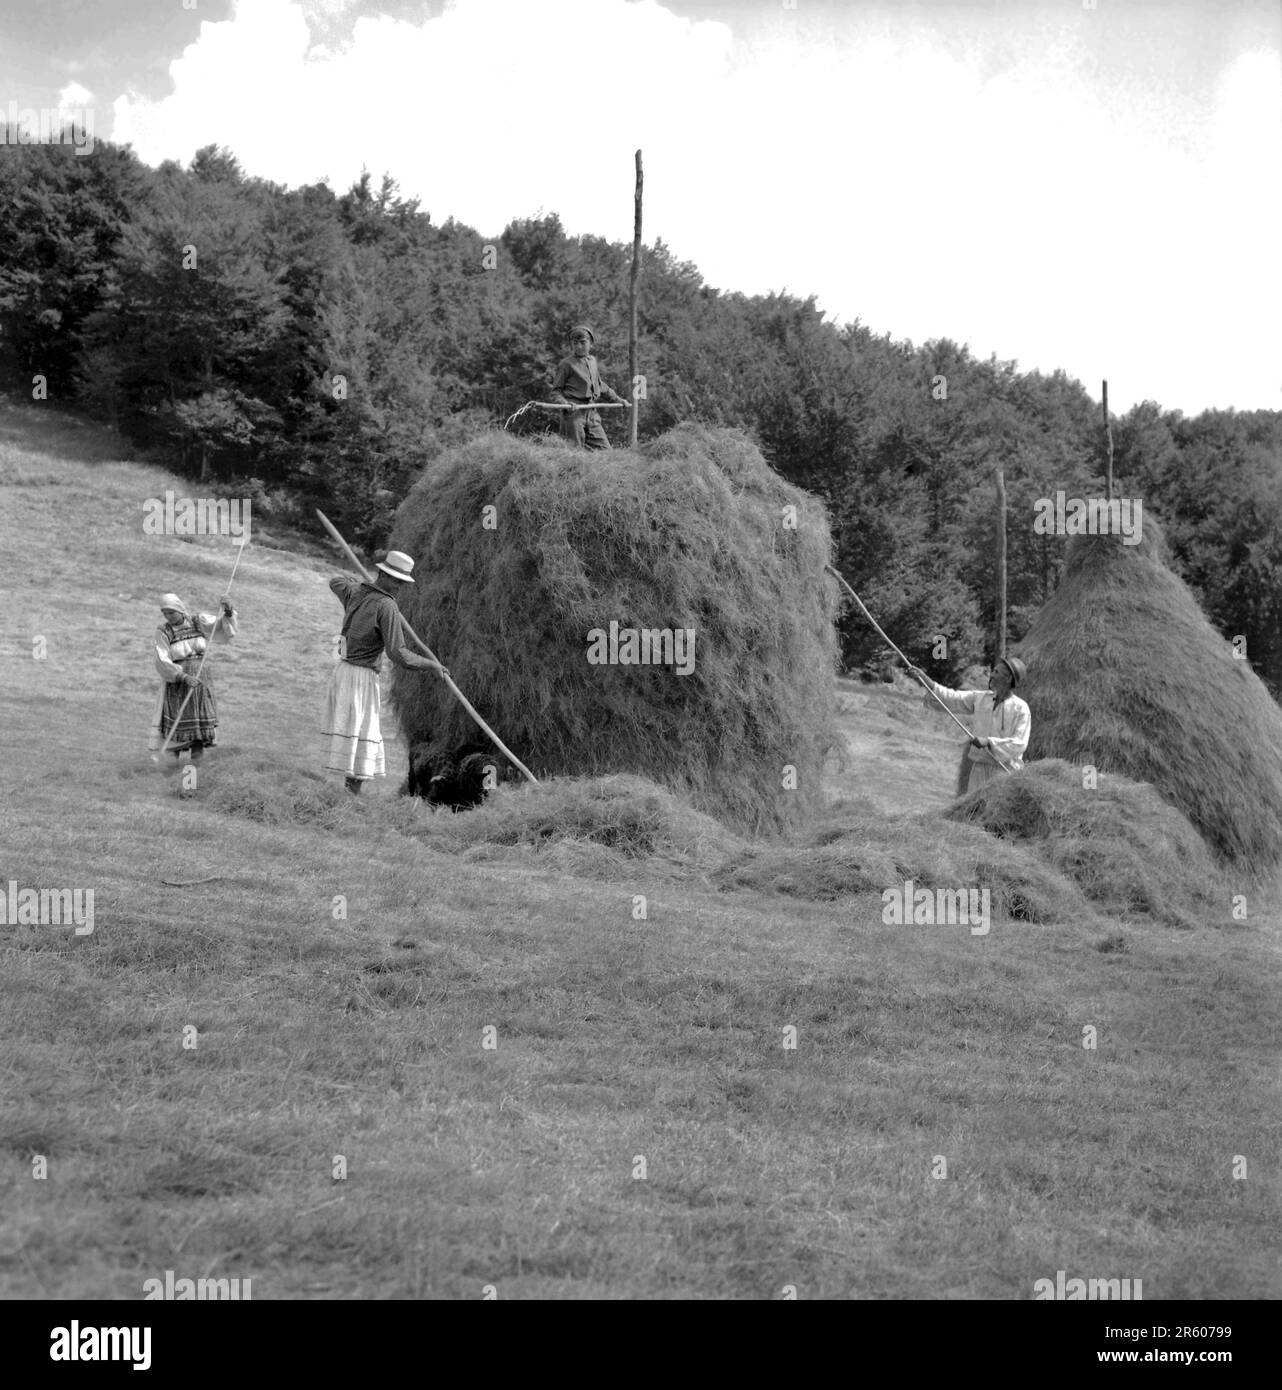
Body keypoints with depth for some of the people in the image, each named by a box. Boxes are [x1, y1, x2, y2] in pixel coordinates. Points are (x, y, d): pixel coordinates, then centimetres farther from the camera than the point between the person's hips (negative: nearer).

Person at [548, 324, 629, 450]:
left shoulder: (593, 361, 15)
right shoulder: (567, 364, -3)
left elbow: (600, 385, 30)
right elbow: (556, 390, -2)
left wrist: (617, 399, 32)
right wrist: (564, 402, -22)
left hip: (592, 413, 6)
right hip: (574, 413, -6)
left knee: (605, 448, 0)